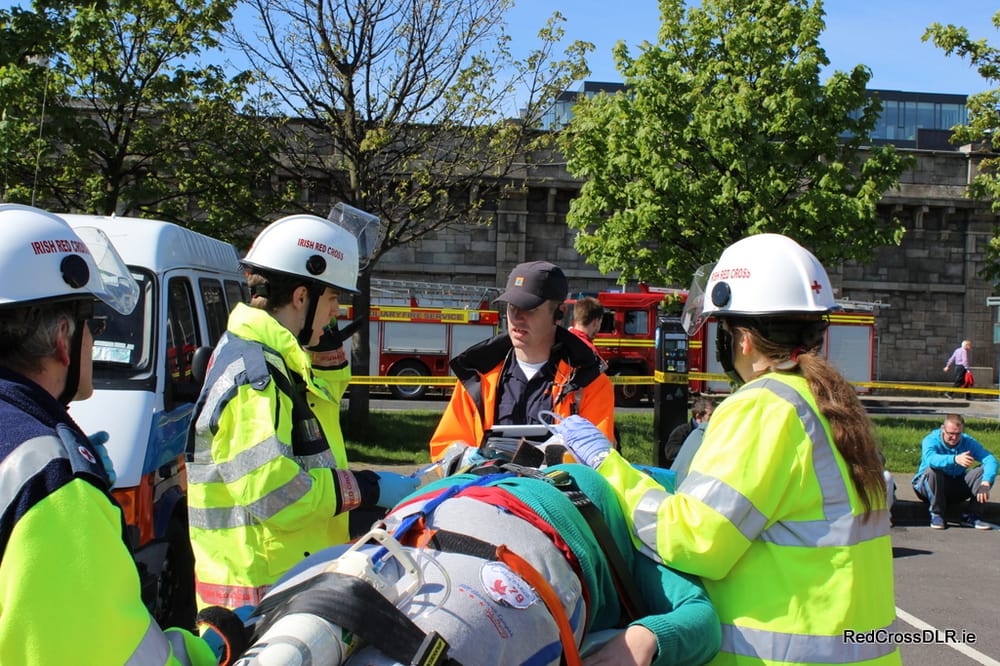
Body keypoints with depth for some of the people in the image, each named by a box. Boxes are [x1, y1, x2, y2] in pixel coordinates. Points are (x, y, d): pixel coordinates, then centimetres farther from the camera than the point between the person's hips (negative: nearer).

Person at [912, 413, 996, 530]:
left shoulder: (968, 442, -9)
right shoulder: (931, 440, -19)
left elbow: (991, 460, -24)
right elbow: (930, 459, -43)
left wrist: (986, 483, -43)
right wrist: (955, 459, -61)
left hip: (957, 488, 3)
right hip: (928, 487, -3)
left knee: (984, 471, -17)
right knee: (932, 470, -36)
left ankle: (971, 515, -14)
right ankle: (937, 515, -21)